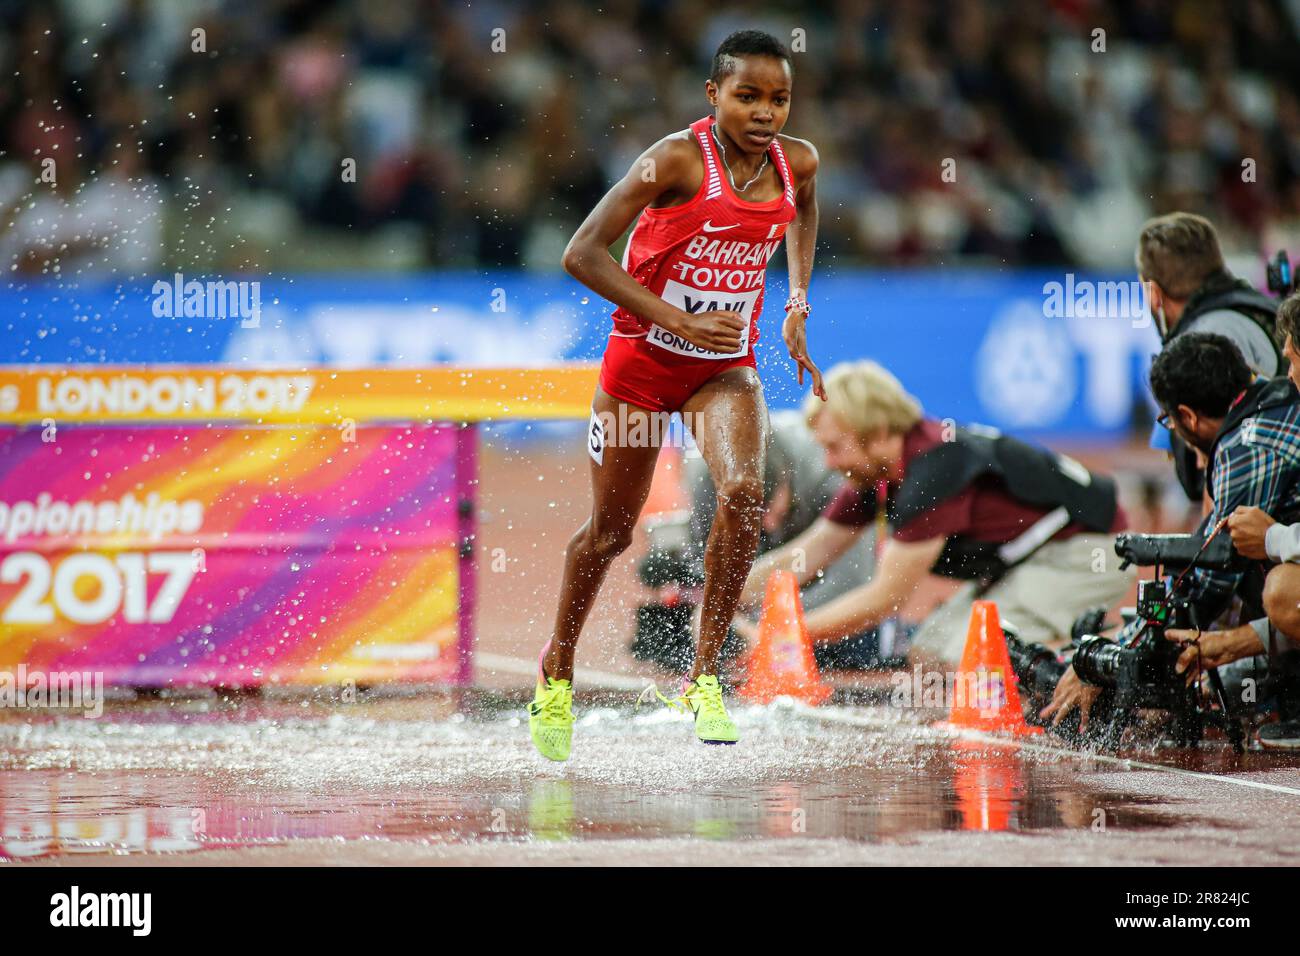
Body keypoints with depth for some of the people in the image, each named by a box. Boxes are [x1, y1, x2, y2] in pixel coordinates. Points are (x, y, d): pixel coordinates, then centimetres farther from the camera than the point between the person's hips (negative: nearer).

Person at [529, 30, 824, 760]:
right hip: (643, 357, -3)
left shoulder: (797, 163, -6)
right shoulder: (678, 161, -21)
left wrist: (798, 305, 10)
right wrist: (679, 320, -28)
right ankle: (559, 668, 33)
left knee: (744, 492, -23)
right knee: (612, 529, 7)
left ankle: (705, 676, -12)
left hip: (726, 366, 3)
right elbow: (583, 253, -23)